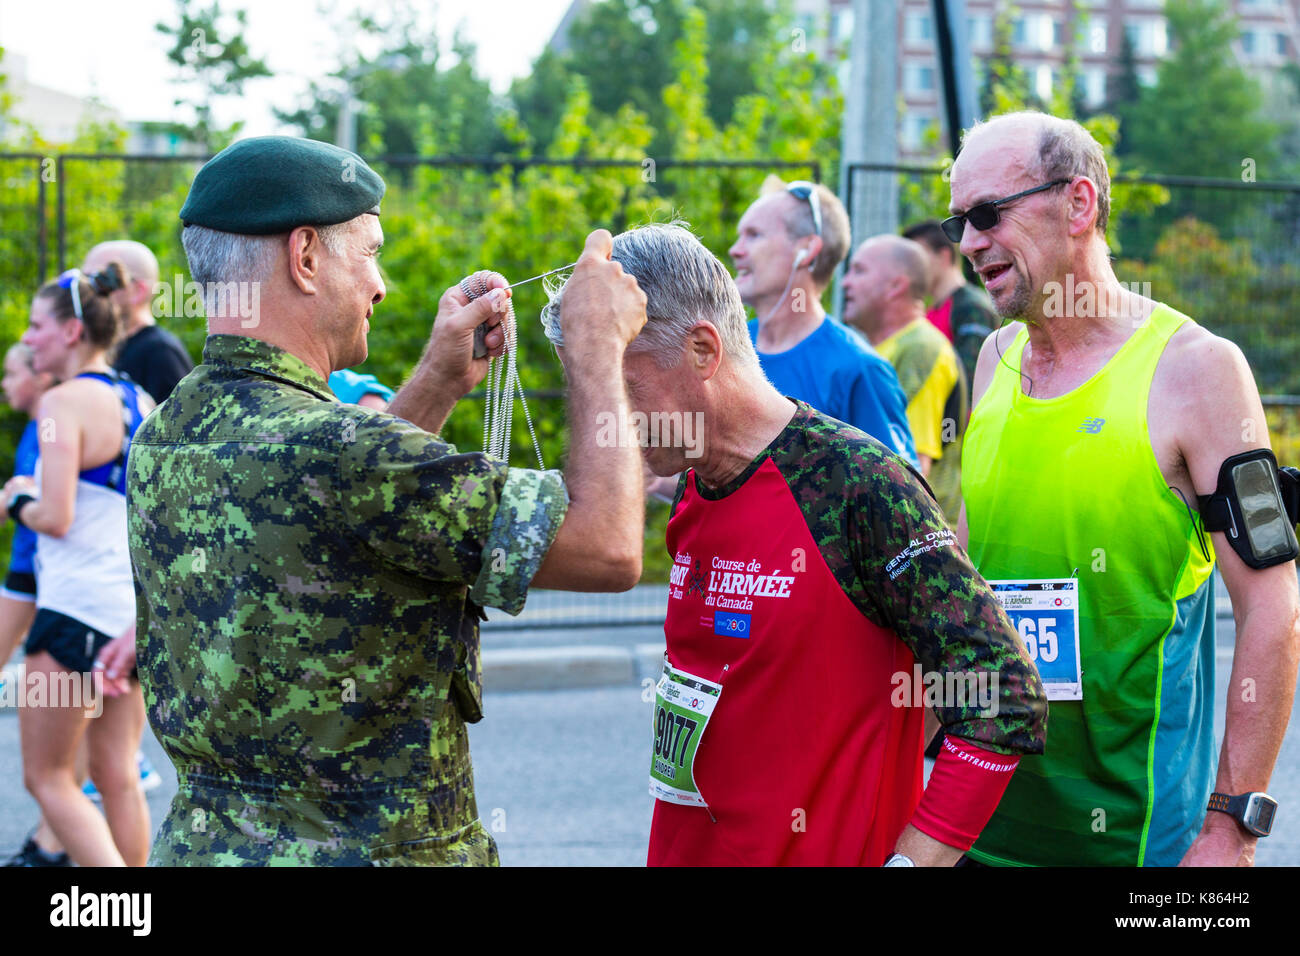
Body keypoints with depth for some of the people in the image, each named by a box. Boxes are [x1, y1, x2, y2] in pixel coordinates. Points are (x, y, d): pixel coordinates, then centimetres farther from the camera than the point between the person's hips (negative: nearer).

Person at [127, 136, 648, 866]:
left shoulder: (163, 440, 1)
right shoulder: (333, 450, -25)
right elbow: (609, 550, -22)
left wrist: (441, 382, 14)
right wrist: (600, 343, -10)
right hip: (375, 847, -8)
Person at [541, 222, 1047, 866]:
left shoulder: (860, 485, -18)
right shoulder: (689, 490, 4)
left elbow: (1004, 705, -19)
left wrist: (906, 861, -22)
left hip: (825, 850, -7)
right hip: (682, 849, 7)